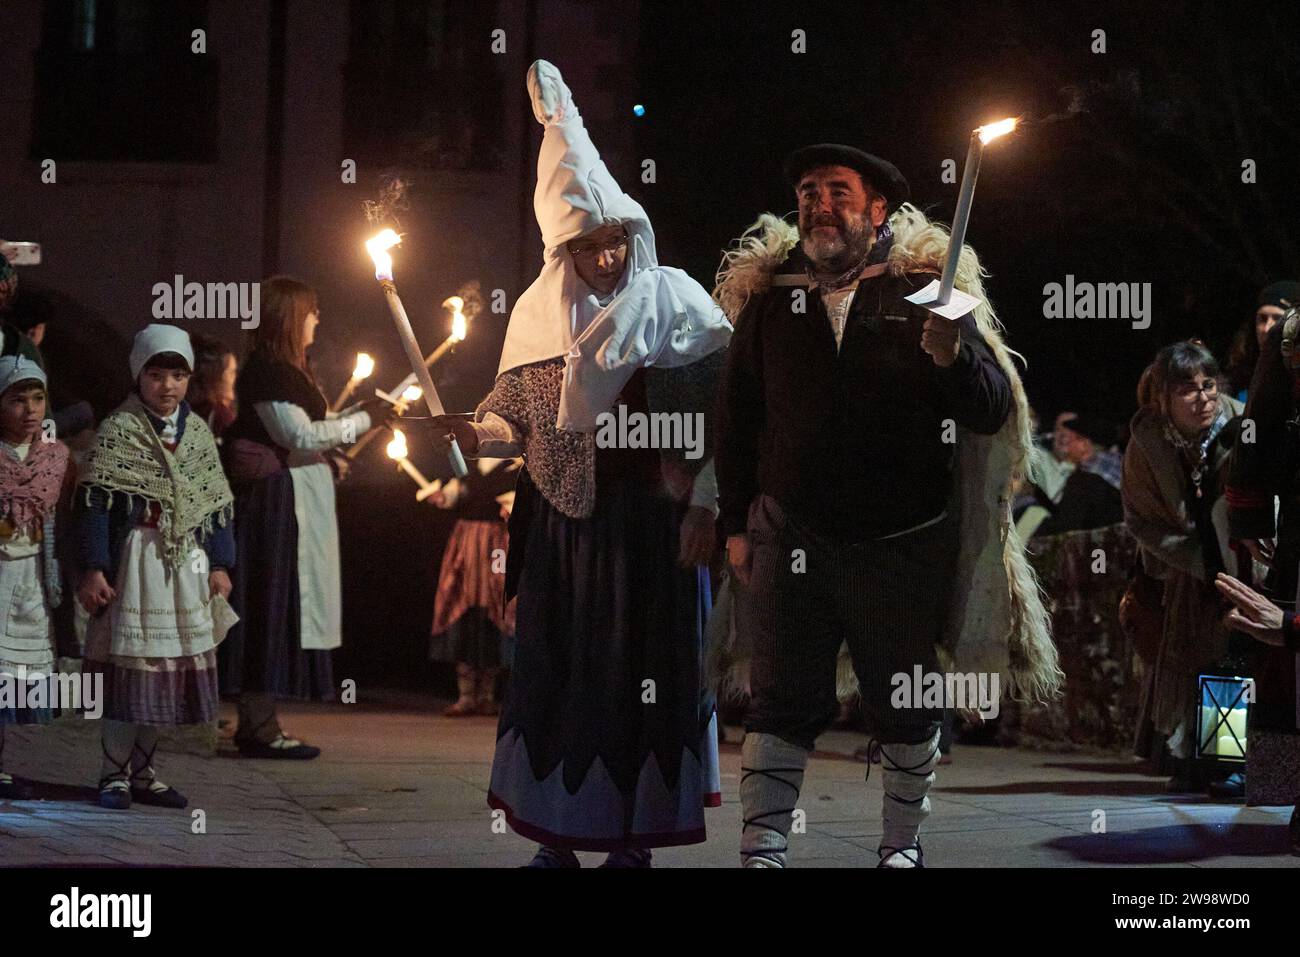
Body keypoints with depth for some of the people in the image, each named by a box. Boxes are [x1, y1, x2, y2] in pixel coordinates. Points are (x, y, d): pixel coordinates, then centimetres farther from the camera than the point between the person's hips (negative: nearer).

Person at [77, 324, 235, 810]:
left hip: (186, 562, 5)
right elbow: (96, 502, -7)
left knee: (171, 665, 6)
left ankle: (142, 770, 16)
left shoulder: (198, 433, 10)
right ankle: (115, 773, 5)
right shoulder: (117, 430, -4)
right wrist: (93, 569, -13)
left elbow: (216, 503, 14)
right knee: (128, 661, -5)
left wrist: (220, 564, 8)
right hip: (133, 560, -5)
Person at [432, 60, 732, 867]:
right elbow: (515, 419, 11)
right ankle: (555, 837, 10)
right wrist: (473, 432, -10)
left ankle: (635, 838, 7)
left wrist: (704, 505, -11)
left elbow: (720, 419, -5)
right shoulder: (541, 313, 8)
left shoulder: (678, 305, -3)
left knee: (645, 670, 0)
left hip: (652, 519, -3)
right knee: (556, 670, 3)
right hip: (563, 521, 3)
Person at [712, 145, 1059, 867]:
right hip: (790, 538, 1)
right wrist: (736, 524, 8)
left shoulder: (924, 289, 1)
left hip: (904, 543, -1)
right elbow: (736, 419, 12)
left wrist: (953, 356, -24)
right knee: (781, 701, -2)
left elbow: (994, 410, -4)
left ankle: (902, 844, 23)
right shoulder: (768, 297, 7)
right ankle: (762, 849, -2)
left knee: (906, 705, 10)